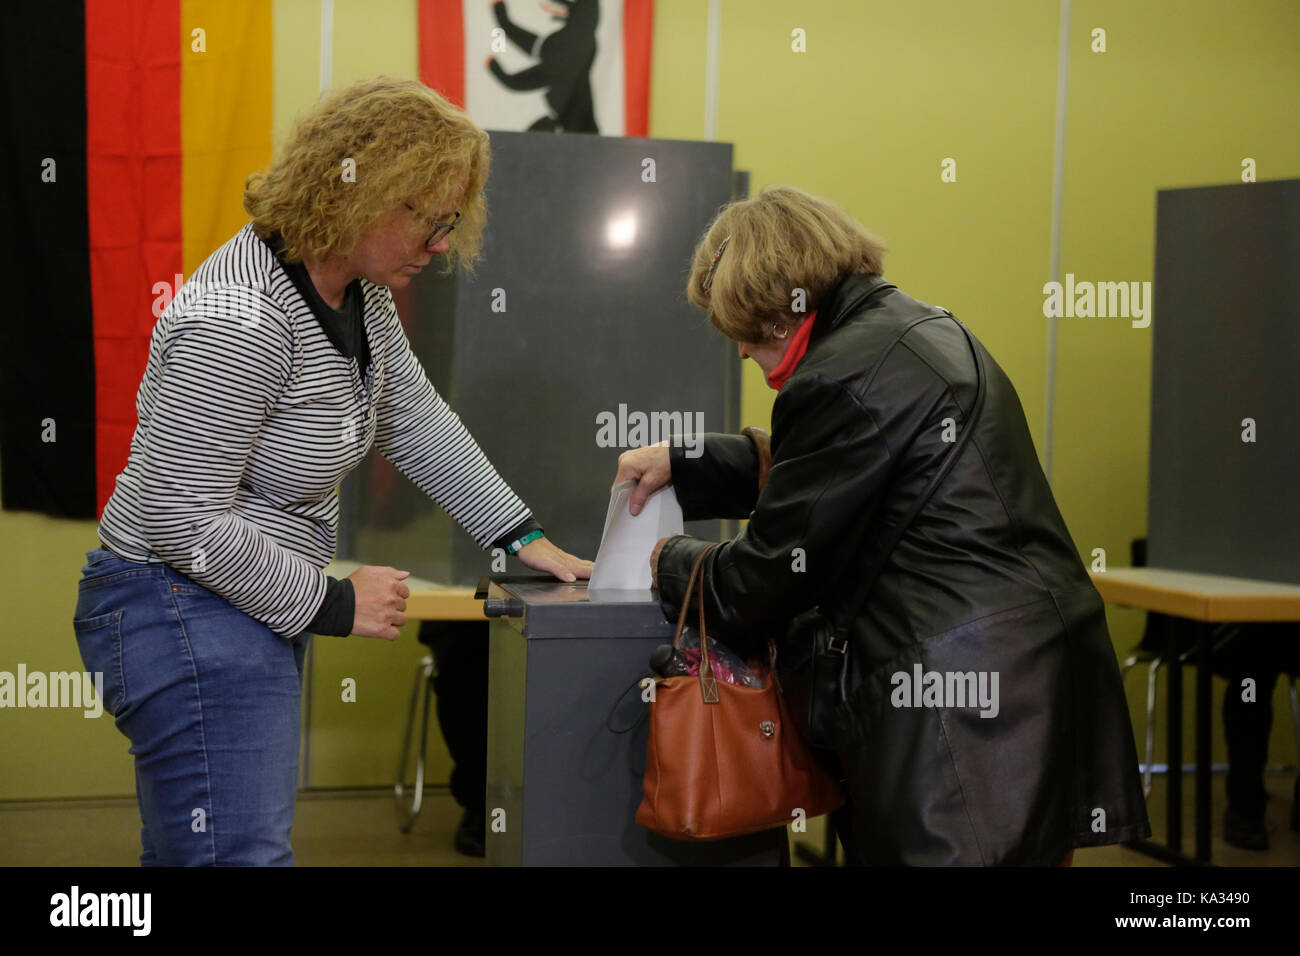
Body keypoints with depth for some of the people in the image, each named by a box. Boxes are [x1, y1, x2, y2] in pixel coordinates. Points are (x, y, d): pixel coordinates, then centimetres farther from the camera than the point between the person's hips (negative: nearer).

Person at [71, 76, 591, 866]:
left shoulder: (358, 289, 4)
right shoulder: (242, 319, -25)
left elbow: (416, 420, 16)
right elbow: (186, 519, -24)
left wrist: (524, 539, 13)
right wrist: (334, 603, -16)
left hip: (257, 614, 10)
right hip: (188, 612, -10)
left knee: (186, 852, 17)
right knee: (243, 851, -11)